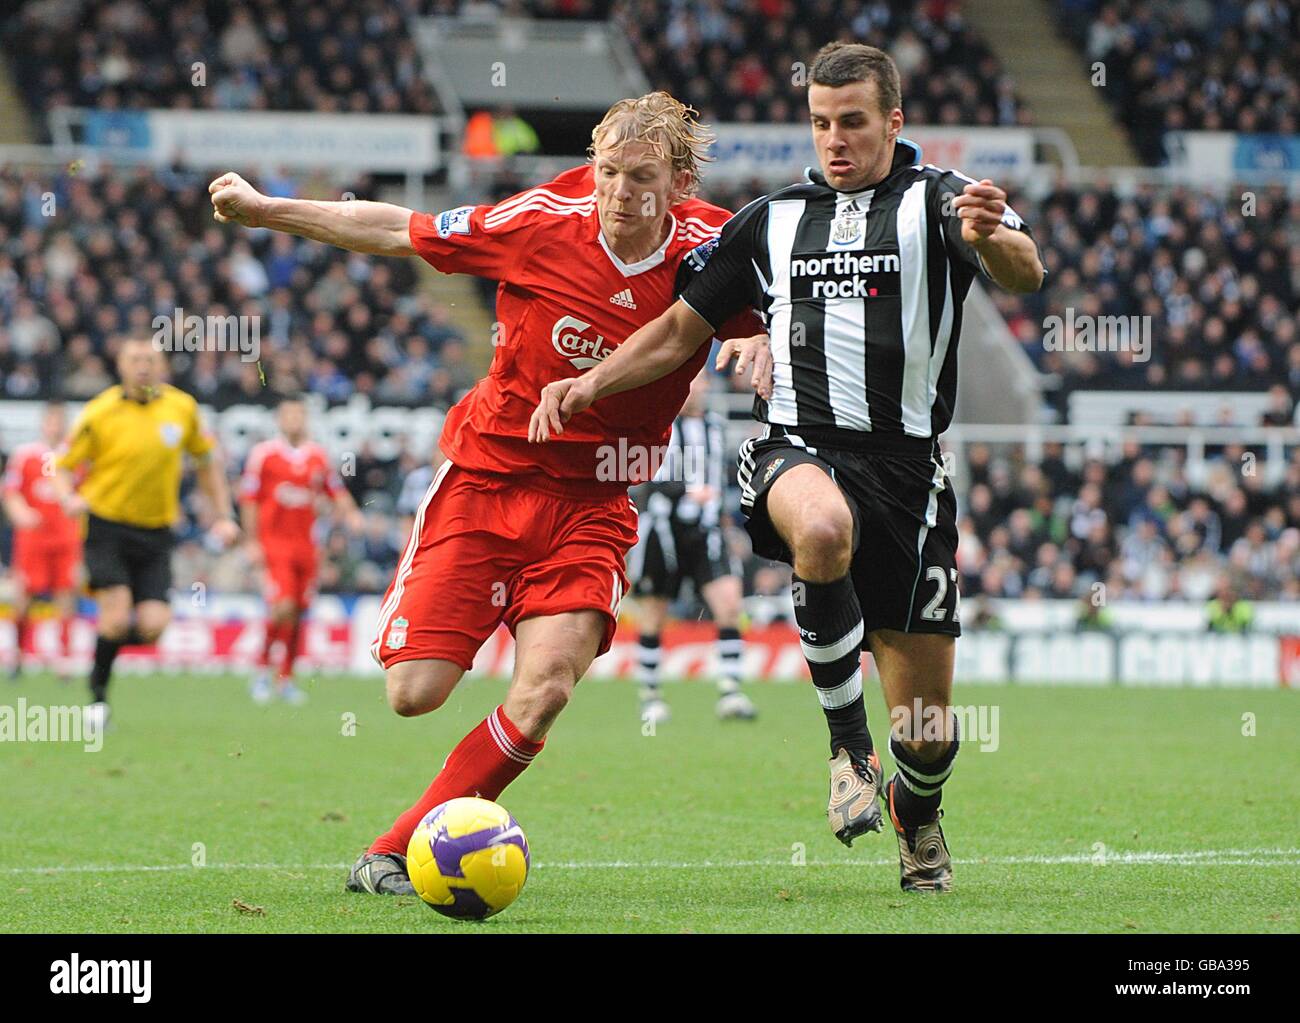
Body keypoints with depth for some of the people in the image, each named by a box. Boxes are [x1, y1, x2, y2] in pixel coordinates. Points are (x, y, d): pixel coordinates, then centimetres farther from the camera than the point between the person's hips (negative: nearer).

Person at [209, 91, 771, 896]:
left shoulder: (709, 249, -10)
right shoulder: (545, 221, -13)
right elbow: (400, 232, 0)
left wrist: (757, 341, -17)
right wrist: (262, 209, 4)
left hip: (593, 504, 1)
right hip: (486, 474, -1)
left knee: (545, 692, -19)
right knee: (415, 694, -9)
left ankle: (394, 855, -4)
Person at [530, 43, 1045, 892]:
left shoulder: (936, 200, 2)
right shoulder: (772, 221, 14)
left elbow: (1024, 275, -18)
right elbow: (682, 329, 21)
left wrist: (991, 237, -41)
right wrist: (589, 385, 6)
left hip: (908, 467, -1)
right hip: (799, 448, 1)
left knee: (927, 722, 0)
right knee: (822, 528, -40)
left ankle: (918, 814, 38)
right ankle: (848, 745, -23)